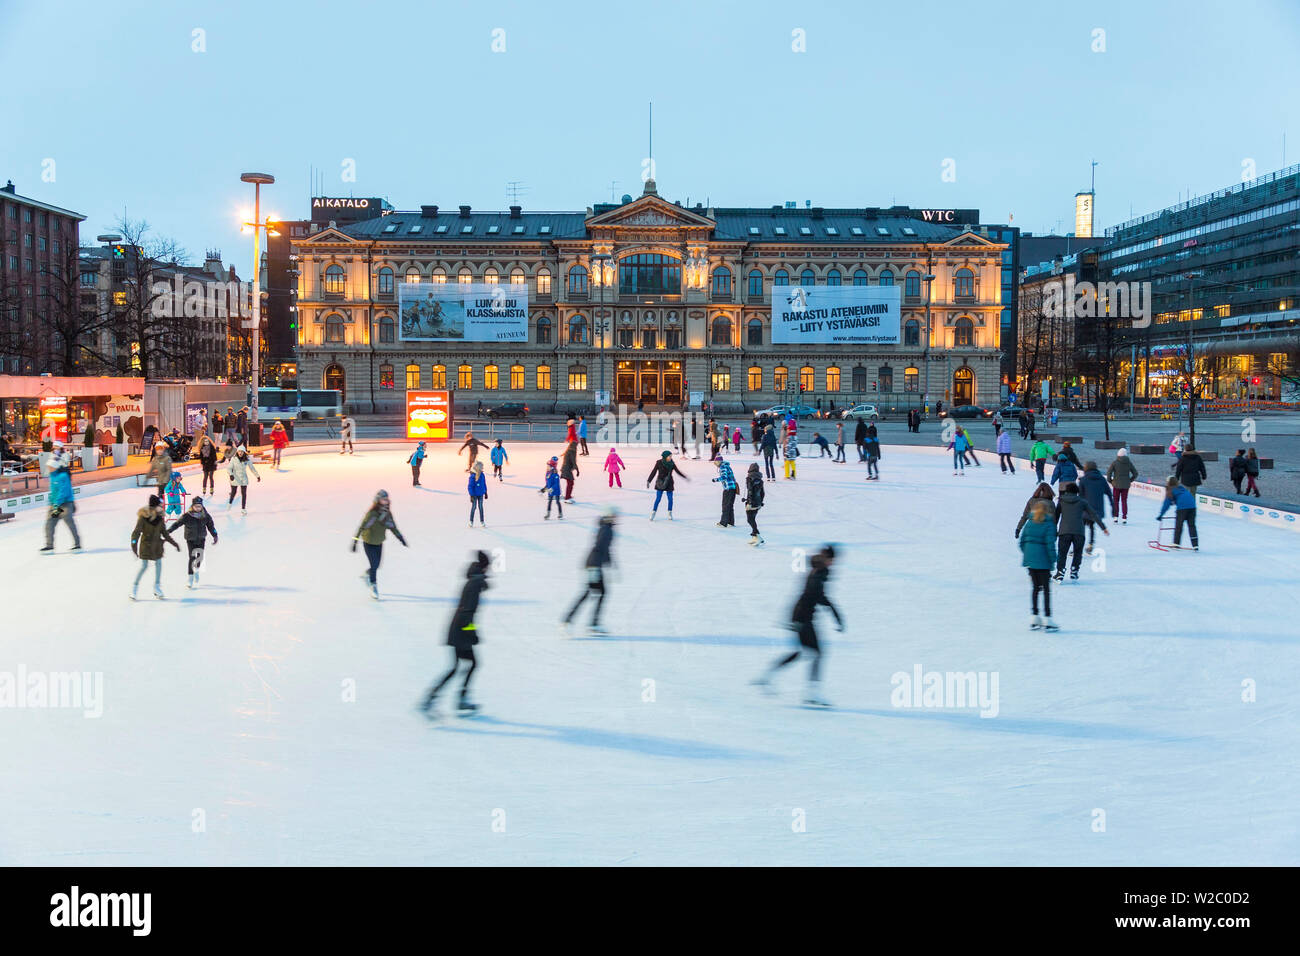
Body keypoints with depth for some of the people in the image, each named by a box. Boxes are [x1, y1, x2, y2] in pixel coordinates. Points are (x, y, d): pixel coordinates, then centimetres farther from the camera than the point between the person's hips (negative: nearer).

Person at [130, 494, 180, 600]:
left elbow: (164, 533, 11)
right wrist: (134, 545, -27)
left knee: (158, 564, 6)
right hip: (146, 544, -5)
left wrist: (173, 543, 13)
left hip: (157, 545, 5)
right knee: (144, 566, -3)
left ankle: (157, 587, 20)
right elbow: (137, 532, -17)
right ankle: (134, 587, 13)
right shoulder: (143, 517, -16)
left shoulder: (160, 518, 0)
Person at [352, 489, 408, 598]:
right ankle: (373, 587, 12)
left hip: (379, 543, 6)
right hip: (369, 543, -6)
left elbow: (392, 527, 7)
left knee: (377, 565, 13)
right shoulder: (371, 513, -25)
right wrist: (355, 541, -28)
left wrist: (401, 538, 6)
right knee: (374, 565, -6)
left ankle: (366, 575, 44)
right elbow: (362, 526, -25)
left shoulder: (387, 513, -5)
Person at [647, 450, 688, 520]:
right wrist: (648, 481, -6)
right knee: (658, 498, -3)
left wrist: (685, 477, 13)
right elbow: (653, 472, -6)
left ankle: (670, 513, 16)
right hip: (660, 484, -2)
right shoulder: (659, 463, -10)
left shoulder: (672, 464, -2)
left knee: (670, 499, 2)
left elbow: (677, 471, 11)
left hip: (669, 483, 3)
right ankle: (653, 512, 8)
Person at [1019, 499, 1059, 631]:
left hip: (1029, 559, 5)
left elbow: (1022, 540, 6)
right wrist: (1053, 559, -8)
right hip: (1042, 561, -5)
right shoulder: (1049, 525, -9)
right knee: (1046, 589, 1)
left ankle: (1034, 618, 14)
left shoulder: (1030, 523, 5)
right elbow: (1050, 543, -16)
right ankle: (1048, 620, -1)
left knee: (1034, 587, 14)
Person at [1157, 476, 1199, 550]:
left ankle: (1176, 543, 11)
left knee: (1178, 524, 8)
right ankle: (1195, 545, 5)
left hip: (1182, 507, -5)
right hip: (1192, 506, 5)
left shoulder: (1170, 491, 9)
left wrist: (1160, 515, 12)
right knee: (1192, 525, 9)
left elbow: (1166, 504, 7)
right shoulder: (1181, 488, 27)